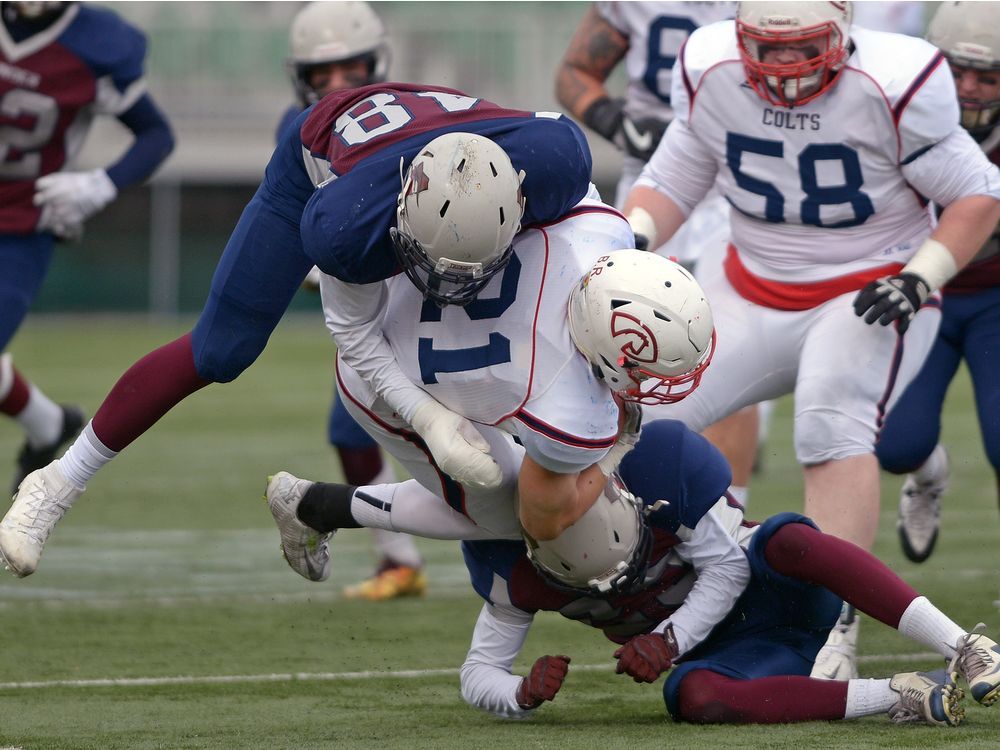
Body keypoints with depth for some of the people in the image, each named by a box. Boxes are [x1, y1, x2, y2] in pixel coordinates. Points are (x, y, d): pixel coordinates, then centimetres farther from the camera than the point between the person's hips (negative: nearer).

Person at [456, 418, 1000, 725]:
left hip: (767, 593, -2)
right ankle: (899, 698, -32)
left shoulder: (661, 460, -25)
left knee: (786, 539, -38)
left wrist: (668, 639, -27)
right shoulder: (514, 565, -15)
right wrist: (525, 693, -26)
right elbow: (479, 675, -5)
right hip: (715, 647, 2)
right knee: (695, 697, -35)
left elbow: (727, 567, -16)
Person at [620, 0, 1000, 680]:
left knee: (832, 421, -33)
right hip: (756, 292, 5)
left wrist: (920, 278, -22)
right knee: (635, 413, -9)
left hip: (870, 291, -5)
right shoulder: (711, 73, -6)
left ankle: (835, 625, -32)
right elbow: (674, 180, 9)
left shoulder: (891, 86, -20)